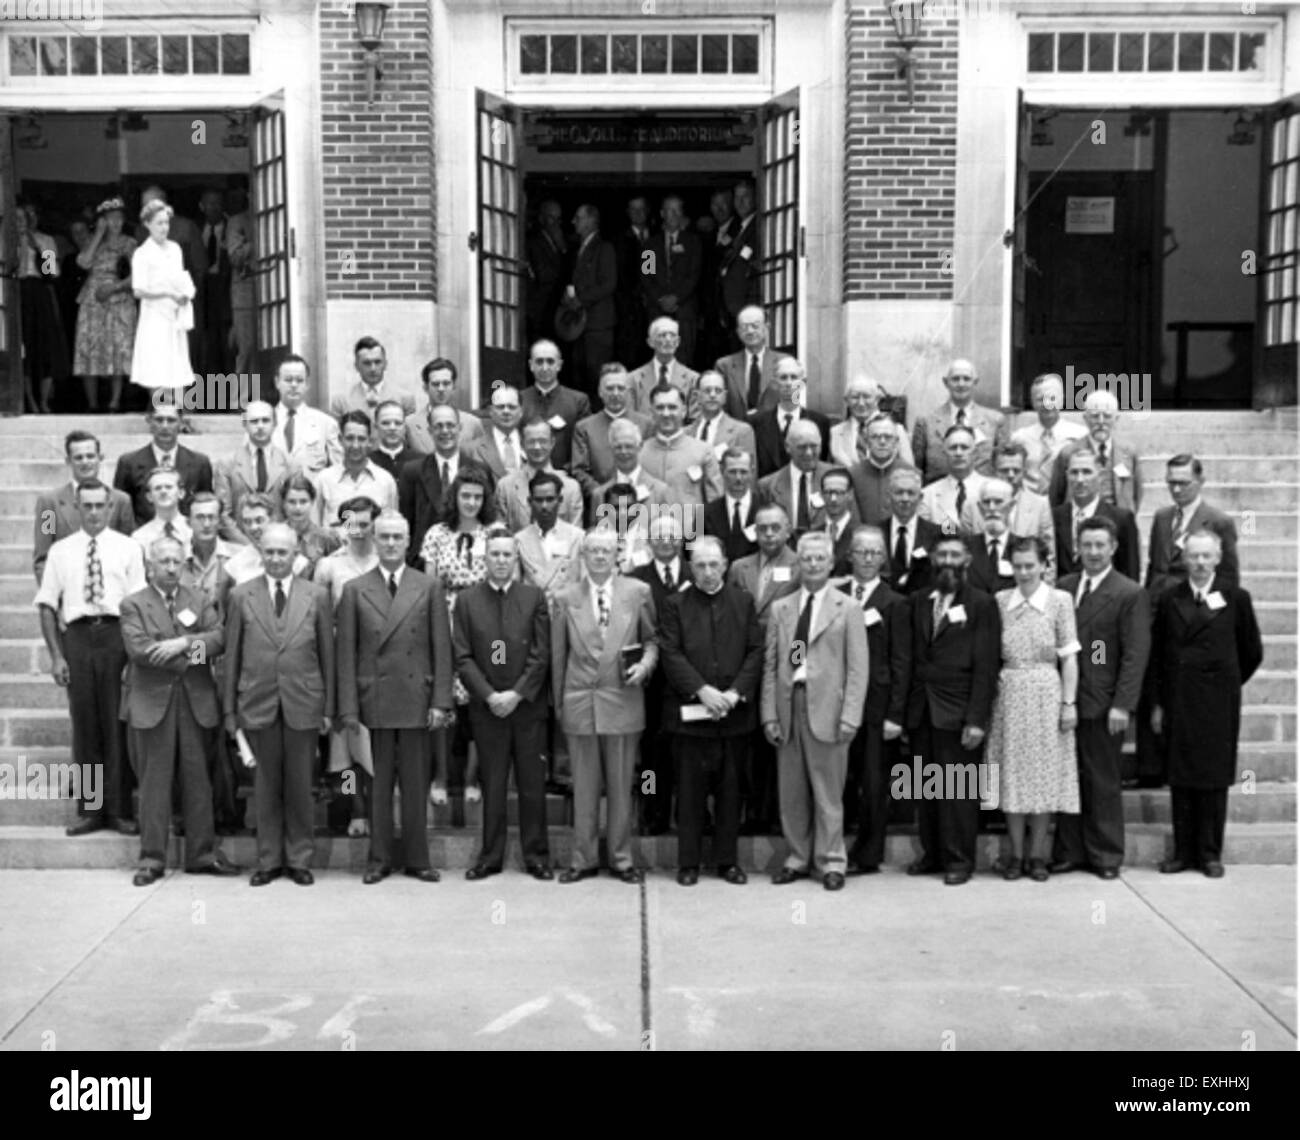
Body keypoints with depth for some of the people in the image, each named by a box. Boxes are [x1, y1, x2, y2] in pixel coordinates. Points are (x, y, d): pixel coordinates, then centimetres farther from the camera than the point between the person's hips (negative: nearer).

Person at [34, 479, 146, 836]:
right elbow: (47, 605, 7)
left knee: (117, 724, 1)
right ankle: (89, 809, 15)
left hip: (116, 635, -1)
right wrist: (56, 655, -1)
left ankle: (119, 809, 10)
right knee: (84, 725, 6)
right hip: (77, 636, 2)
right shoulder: (60, 551, 10)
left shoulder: (128, 548, 5)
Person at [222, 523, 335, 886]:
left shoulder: (317, 595, 3)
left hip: (303, 704, 0)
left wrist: (329, 707, 1)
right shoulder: (241, 595, 4)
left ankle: (300, 860, 18)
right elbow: (232, 655, 5)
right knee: (266, 786, 8)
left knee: (300, 785, 6)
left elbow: (327, 654, 4)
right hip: (257, 705, 1)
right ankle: (268, 860, 19)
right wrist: (230, 709, 3)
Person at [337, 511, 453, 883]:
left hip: (416, 700, 0)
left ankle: (416, 860, 16)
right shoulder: (355, 590, 5)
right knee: (378, 785, 6)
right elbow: (346, 653, 2)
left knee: (415, 785, 6)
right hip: (373, 699, 0)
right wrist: (348, 707, -3)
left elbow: (441, 648, 3)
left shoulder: (429, 587, 5)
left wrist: (441, 700, -4)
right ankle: (379, 859, 17)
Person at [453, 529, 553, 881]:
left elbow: (541, 654, -2)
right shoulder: (466, 600, 3)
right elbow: (463, 657, -1)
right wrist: (489, 695, -11)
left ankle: (536, 855, 15)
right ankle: (491, 855, 16)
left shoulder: (534, 597, 2)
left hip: (528, 705, 0)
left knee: (532, 784, 5)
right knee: (492, 785, 7)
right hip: (485, 706, 0)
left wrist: (517, 694, -11)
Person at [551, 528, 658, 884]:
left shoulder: (638, 592, 2)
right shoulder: (565, 598, 4)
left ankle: (621, 858, 19)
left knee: (621, 785, 7)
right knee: (584, 787, 8)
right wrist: (558, 703, 8)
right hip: (579, 703, 0)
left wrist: (646, 662, -10)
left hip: (623, 702, 0)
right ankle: (584, 858, 19)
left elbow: (652, 638, 10)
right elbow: (558, 656, 8)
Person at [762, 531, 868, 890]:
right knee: (791, 791, 9)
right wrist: (769, 713, 2)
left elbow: (857, 668, -2)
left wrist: (850, 716, -10)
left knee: (828, 791, 3)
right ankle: (798, 857, 22)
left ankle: (831, 861, 15)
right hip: (788, 705, 3)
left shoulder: (847, 609, 2)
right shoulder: (780, 608, 10)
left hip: (826, 709, -3)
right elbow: (770, 665, 9)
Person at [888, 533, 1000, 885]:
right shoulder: (918, 602, 10)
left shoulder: (982, 604, -2)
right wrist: (896, 712, 0)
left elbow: (985, 666, -7)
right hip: (920, 710, 4)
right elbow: (903, 659, 6)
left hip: (957, 710, -4)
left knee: (959, 789, 1)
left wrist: (976, 719, -13)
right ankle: (932, 853, 21)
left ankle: (959, 859, 13)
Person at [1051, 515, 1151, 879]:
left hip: (1102, 704, -4)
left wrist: (1122, 705, -15)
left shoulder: (1130, 594, -4)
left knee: (1103, 782, 6)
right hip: (1064, 701, 4)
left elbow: (1135, 655, -9)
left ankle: (1105, 855, 18)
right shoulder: (1064, 586, 10)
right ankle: (1069, 852, 18)